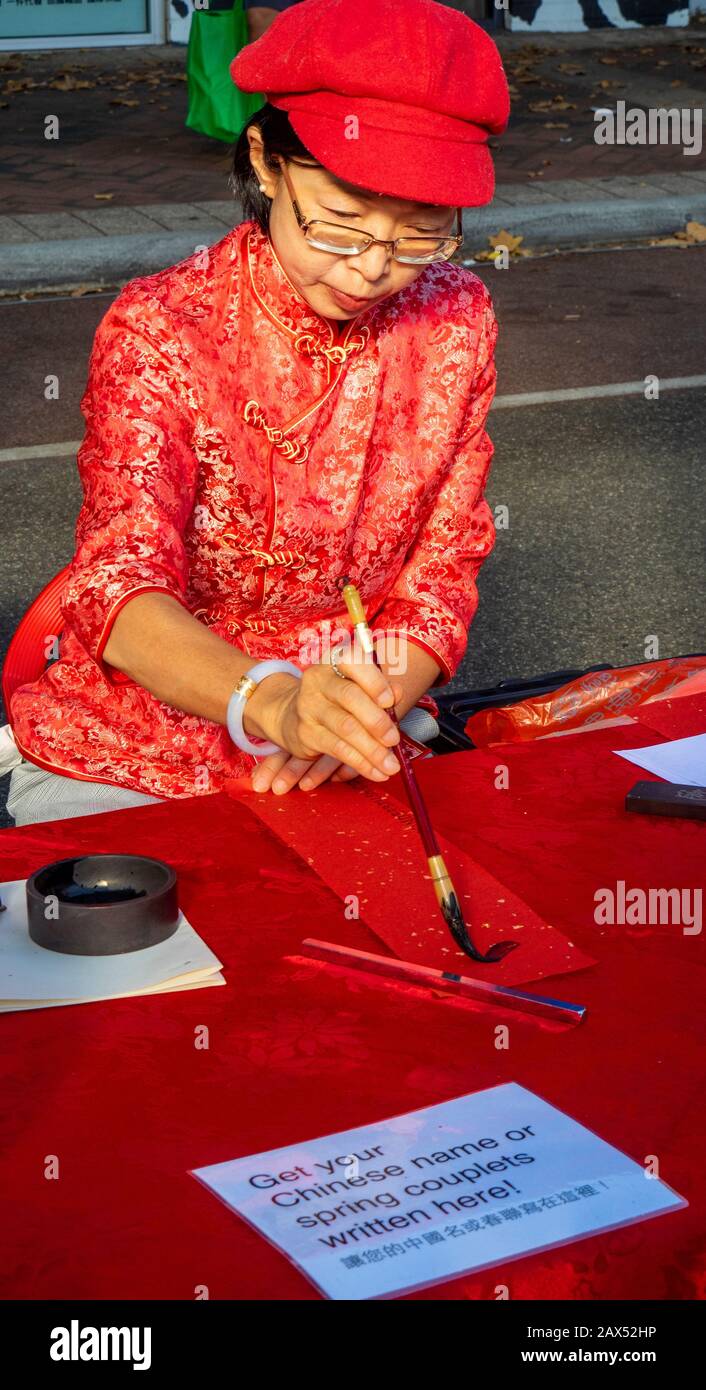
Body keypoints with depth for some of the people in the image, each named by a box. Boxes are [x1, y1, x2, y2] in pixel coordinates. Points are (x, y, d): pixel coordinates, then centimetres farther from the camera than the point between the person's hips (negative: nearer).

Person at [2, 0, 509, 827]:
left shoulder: (453, 322, -2)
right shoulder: (160, 329, -12)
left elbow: (440, 576, 0)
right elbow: (120, 585, -21)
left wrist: (368, 713, -21)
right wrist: (272, 700, -41)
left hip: (349, 760, 2)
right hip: (125, 770, -2)